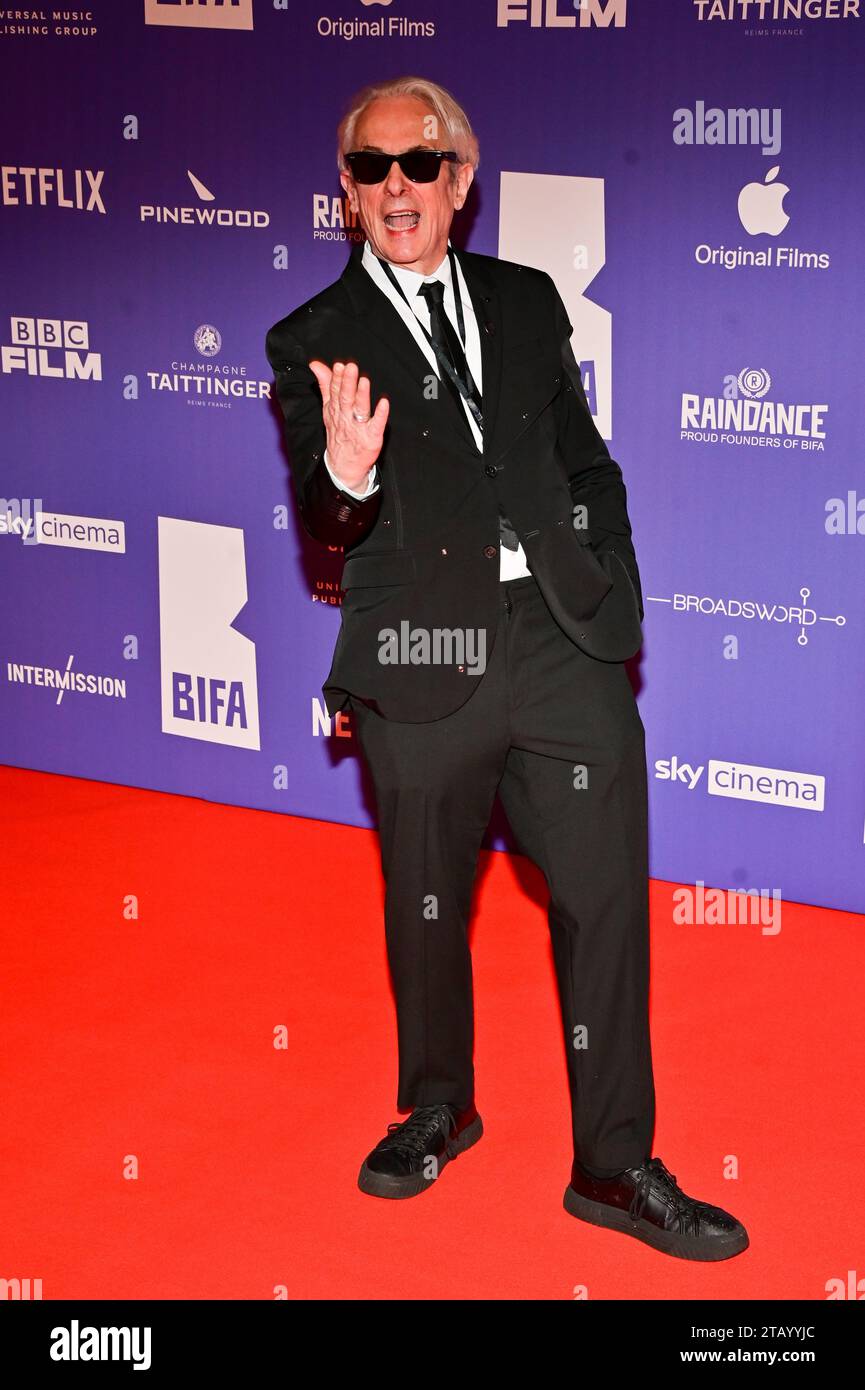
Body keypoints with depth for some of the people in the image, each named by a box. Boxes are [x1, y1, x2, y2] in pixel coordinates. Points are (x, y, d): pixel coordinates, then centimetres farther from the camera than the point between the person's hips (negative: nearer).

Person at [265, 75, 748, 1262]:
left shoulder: (527, 301, 14)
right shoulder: (315, 342, 5)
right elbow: (324, 529, -4)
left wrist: (613, 596, 9)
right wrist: (344, 480, -26)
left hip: (567, 644, 2)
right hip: (426, 662, -2)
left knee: (606, 902, 2)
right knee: (426, 911, 12)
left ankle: (616, 1166, 16)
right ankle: (438, 1110, 37)